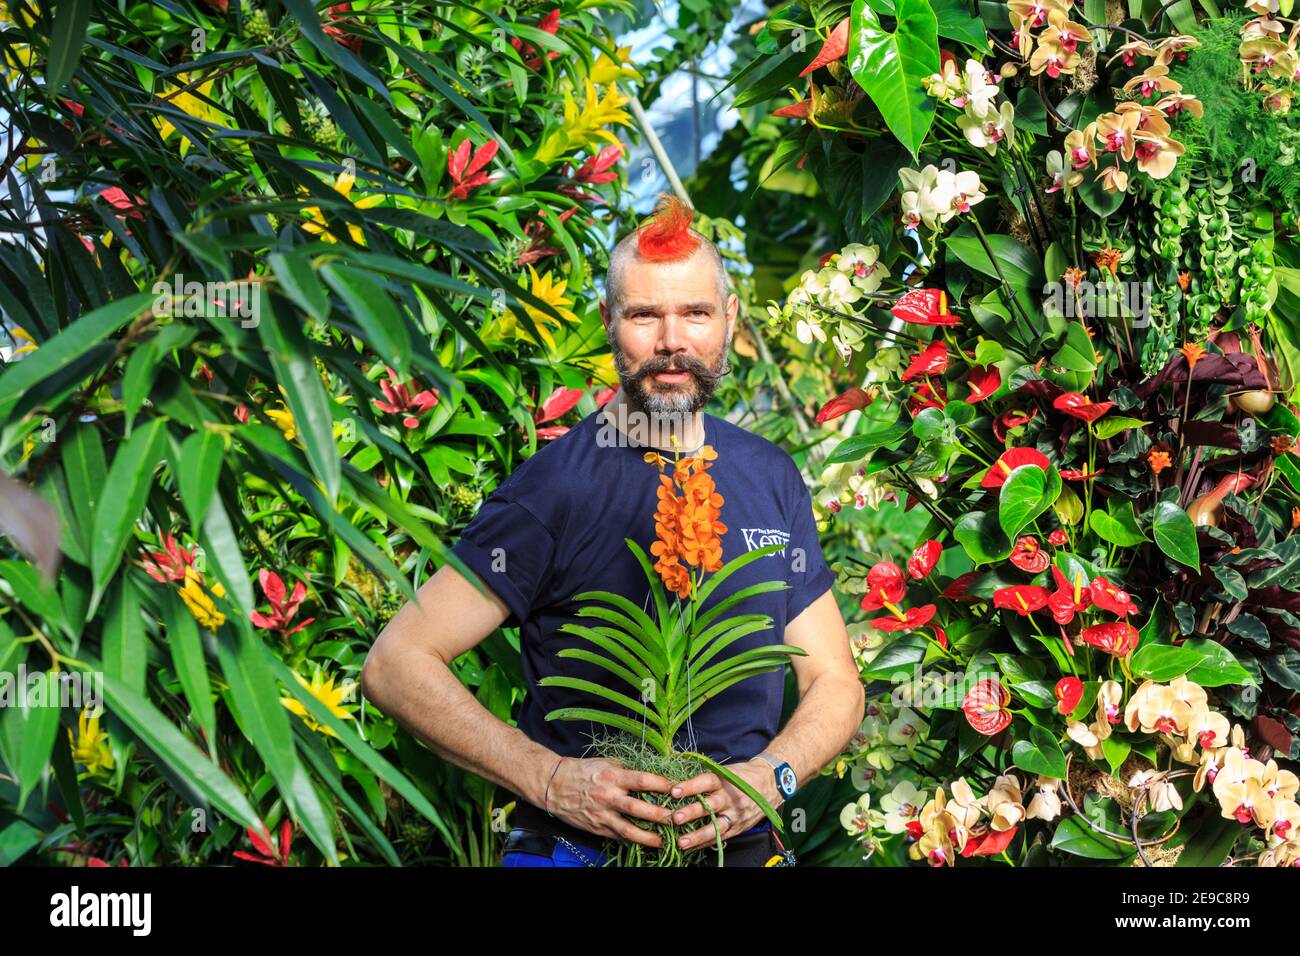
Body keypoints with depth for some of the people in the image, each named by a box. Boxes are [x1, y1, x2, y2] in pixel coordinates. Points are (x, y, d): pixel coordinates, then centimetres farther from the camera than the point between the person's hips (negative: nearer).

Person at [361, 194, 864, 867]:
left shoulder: (770, 479, 8)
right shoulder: (554, 486, -8)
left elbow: (835, 682, 13)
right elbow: (395, 665, -9)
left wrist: (767, 777, -7)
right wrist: (550, 778, -18)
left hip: (743, 847, 3)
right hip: (582, 848, -3)